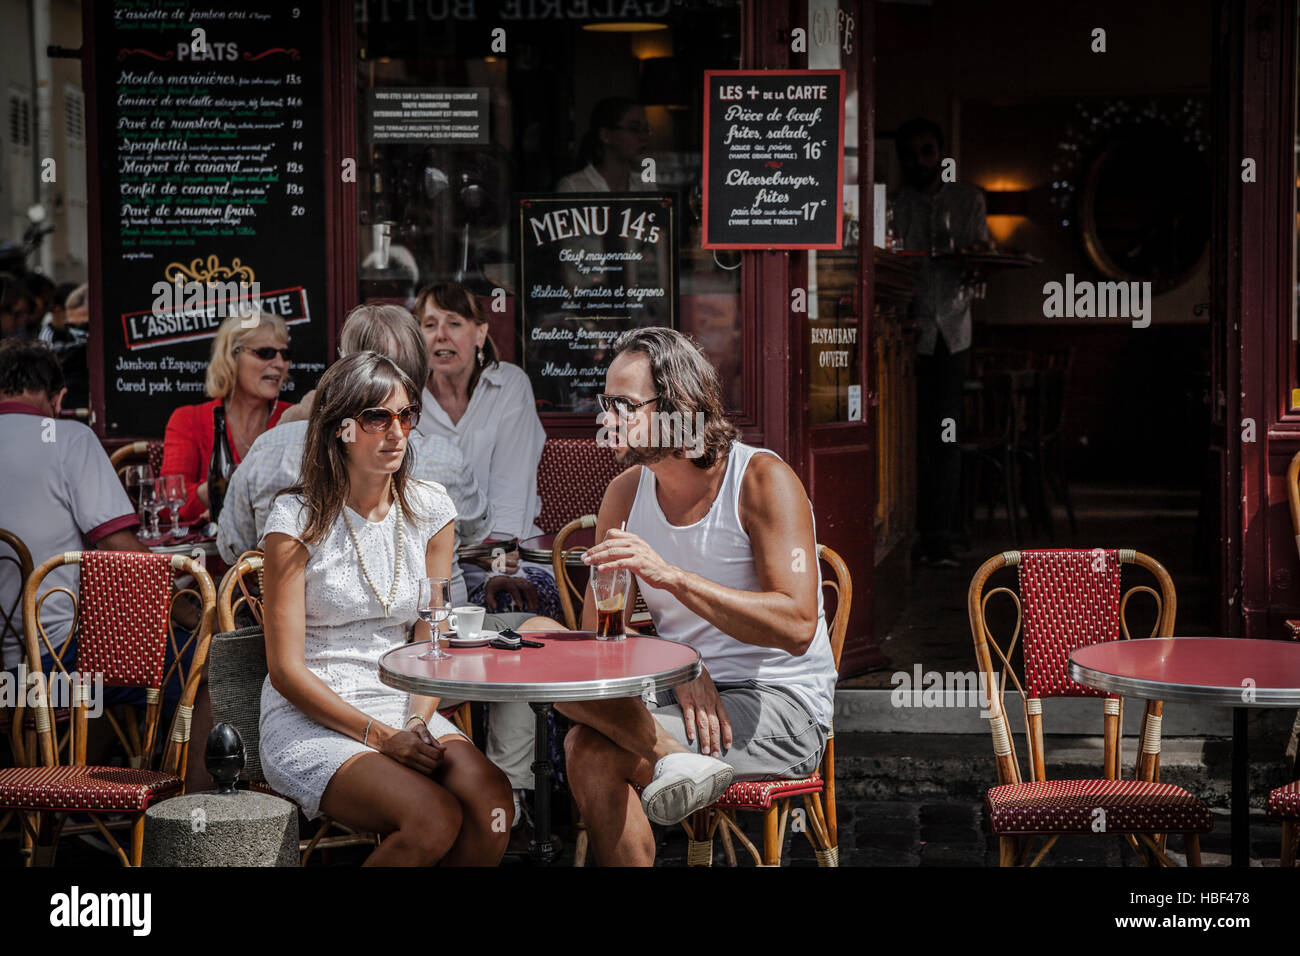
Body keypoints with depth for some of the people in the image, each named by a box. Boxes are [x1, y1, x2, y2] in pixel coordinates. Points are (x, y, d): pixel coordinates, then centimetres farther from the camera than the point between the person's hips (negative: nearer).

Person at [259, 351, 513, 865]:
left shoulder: (429, 509, 7)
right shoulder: (297, 518, -7)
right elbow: (287, 669, -9)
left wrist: (417, 722, -12)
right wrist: (381, 736, -18)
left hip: (402, 706, 4)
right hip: (310, 720, -4)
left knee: (491, 801, -28)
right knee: (435, 820, -30)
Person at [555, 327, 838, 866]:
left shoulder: (763, 480, -9)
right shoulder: (627, 492, 7)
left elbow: (796, 626, -22)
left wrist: (670, 575, -29)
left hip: (779, 703, -6)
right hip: (678, 697, 6)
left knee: (592, 750, -27)